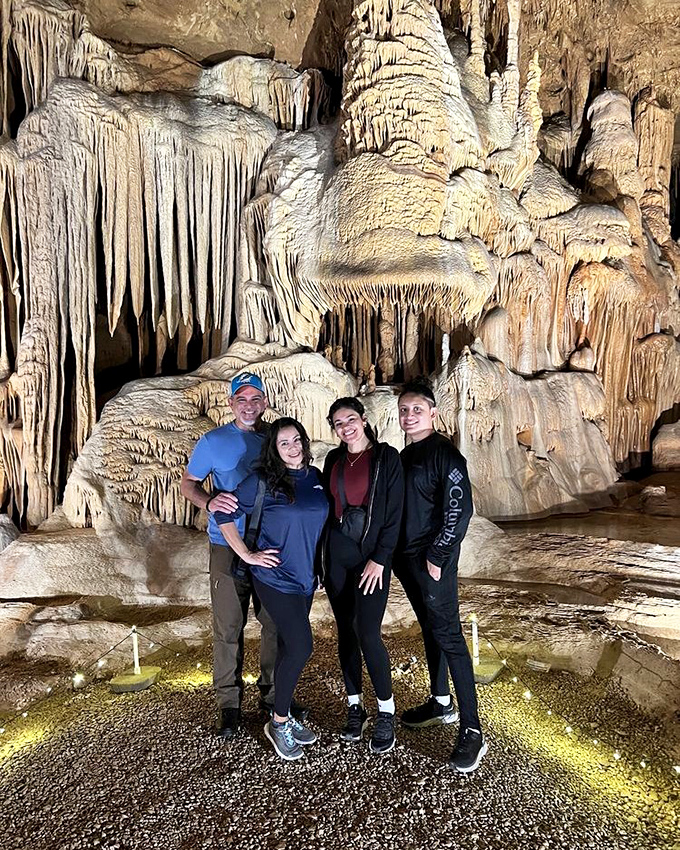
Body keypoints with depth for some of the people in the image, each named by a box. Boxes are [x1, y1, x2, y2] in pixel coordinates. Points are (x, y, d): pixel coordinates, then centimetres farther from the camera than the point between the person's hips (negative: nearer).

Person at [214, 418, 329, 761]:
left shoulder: (315, 477, 4)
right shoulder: (263, 481, -12)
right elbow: (225, 514, -10)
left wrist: (319, 561, 13)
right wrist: (247, 555, -11)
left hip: (306, 578, 6)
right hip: (275, 578, -5)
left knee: (288, 646, 15)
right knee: (300, 647, -7)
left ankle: (283, 714, 33)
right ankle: (278, 722, 13)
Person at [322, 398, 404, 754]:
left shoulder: (387, 457, -7)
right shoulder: (333, 459, 7)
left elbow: (394, 514, -8)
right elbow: (326, 507, 13)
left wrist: (379, 559, -12)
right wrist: (321, 555, 10)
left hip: (373, 556, -5)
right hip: (336, 555, 5)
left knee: (367, 632, -8)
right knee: (345, 631, 10)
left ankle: (386, 711, 12)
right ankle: (355, 706, 25)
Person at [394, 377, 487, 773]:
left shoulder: (445, 453, -12)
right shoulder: (407, 455, 13)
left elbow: (459, 510, -18)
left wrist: (437, 557, -18)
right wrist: (398, 554, 13)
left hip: (433, 560, -8)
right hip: (408, 559, 8)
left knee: (448, 636, -6)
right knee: (430, 630, 18)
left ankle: (472, 730, 2)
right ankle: (441, 702, 33)